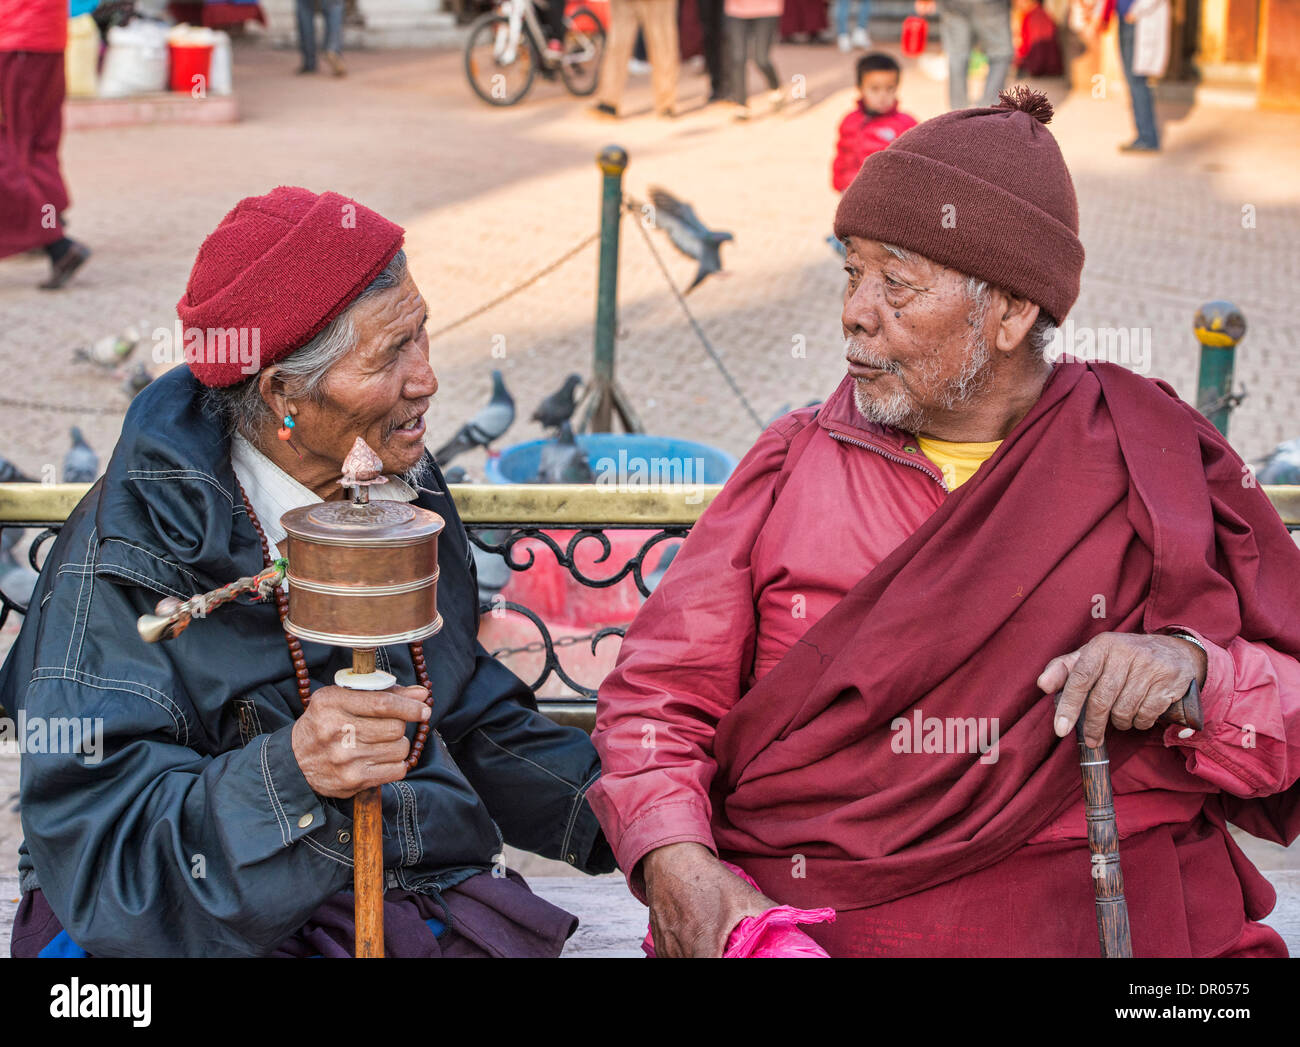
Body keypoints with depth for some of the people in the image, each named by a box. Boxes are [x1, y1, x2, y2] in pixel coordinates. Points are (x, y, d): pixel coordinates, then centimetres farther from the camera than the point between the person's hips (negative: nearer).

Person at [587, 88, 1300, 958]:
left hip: (1116, 917, 0)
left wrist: (1194, 669, -13)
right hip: (809, 920, 0)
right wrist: (673, 860, -12)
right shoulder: (794, 465, 11)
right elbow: (661, 693, 7)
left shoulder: (1161, 464, 8)